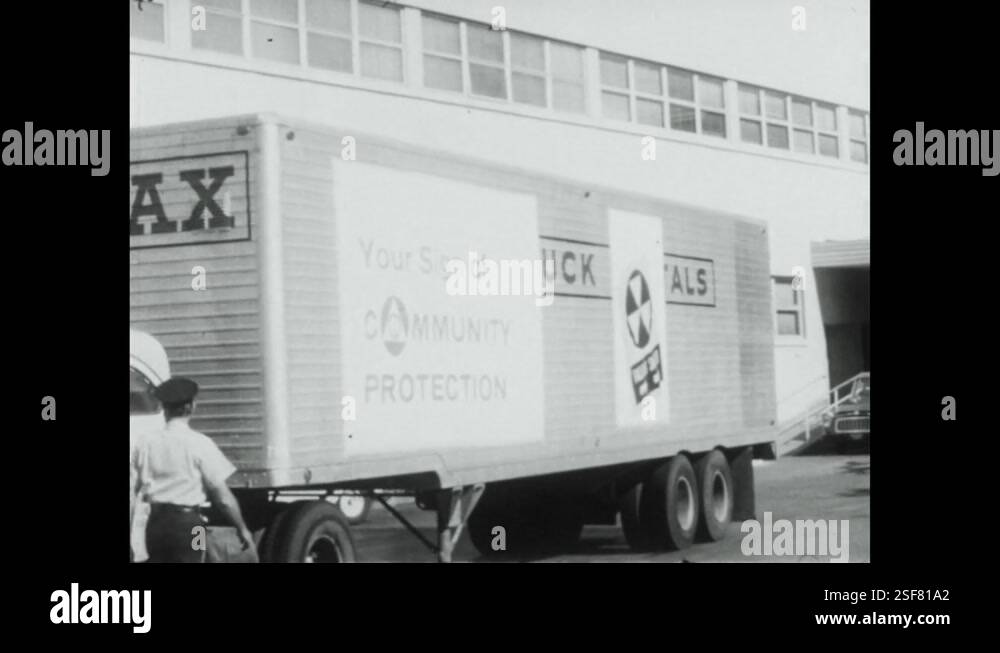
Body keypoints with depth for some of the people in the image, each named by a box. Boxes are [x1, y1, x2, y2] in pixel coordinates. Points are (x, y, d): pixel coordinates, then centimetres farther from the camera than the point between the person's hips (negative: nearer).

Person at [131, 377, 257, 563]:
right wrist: (242, 528, 2)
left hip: (156, 522, 4)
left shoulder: (147, 443, 3)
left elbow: (132, 489, 5)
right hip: (187, 523, -4)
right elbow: (222, 495, -9)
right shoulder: (200, 443, -9)